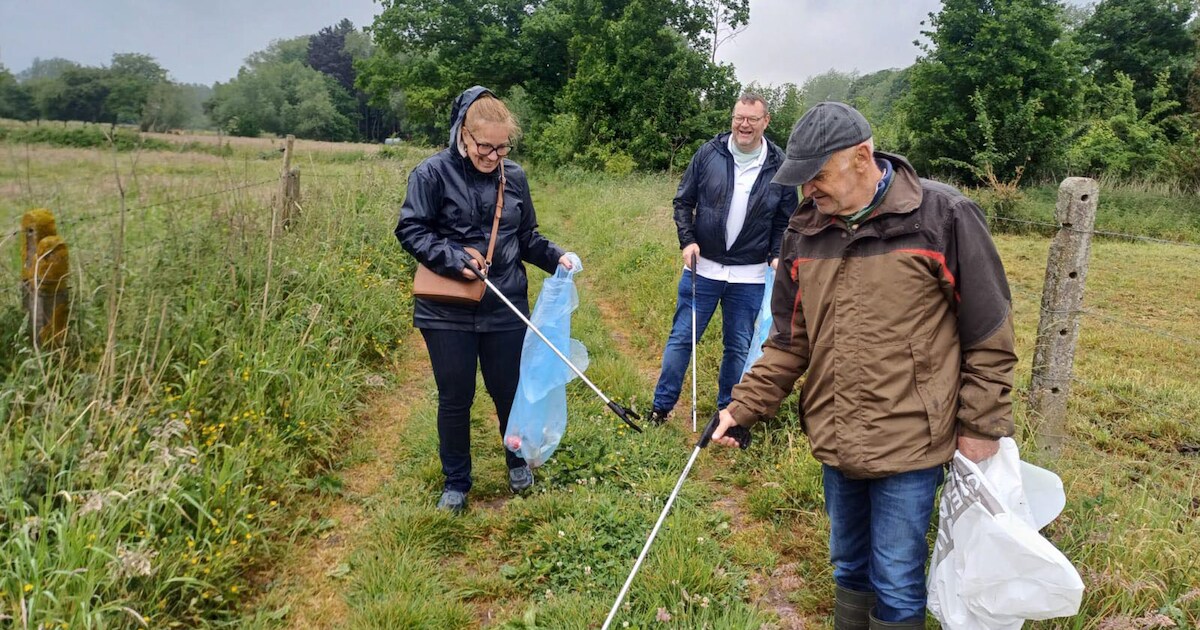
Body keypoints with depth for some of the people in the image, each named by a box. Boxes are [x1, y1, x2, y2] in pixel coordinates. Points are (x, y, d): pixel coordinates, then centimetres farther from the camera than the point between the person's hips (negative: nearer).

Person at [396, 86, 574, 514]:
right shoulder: (433, 173, -8)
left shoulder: (514, 176, 3)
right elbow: (411, 230, -8)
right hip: (448, 311, -2)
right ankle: (456, 483, 29)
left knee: (508, 391, 14)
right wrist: (454, 259, -20)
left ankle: (518, 462, 42)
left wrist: (556, 258, -6)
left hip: (505, 309, 3)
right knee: (455, 398, 9)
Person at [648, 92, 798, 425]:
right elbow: (683, 201, 4)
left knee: (739, 347, 11)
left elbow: (786, 220, 6)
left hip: (749, 276, 1)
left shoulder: (780, 166, -2)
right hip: (702, 268, -1)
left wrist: (777, 256, -8)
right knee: (681, 338, 5)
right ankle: (661, 407, 18)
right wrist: (687, 240, -8)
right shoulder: (709, 154, -4)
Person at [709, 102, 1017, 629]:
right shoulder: (805, 230, 2)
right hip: (836, 442, 5)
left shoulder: (943, 217, -13)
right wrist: (745, 406, 1)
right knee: (849, 566, 22)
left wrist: (981, 425, -5)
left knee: (895, 584, 7)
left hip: (909, 444, -5)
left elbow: (989, 335, -7)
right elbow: (790, 339, 8)